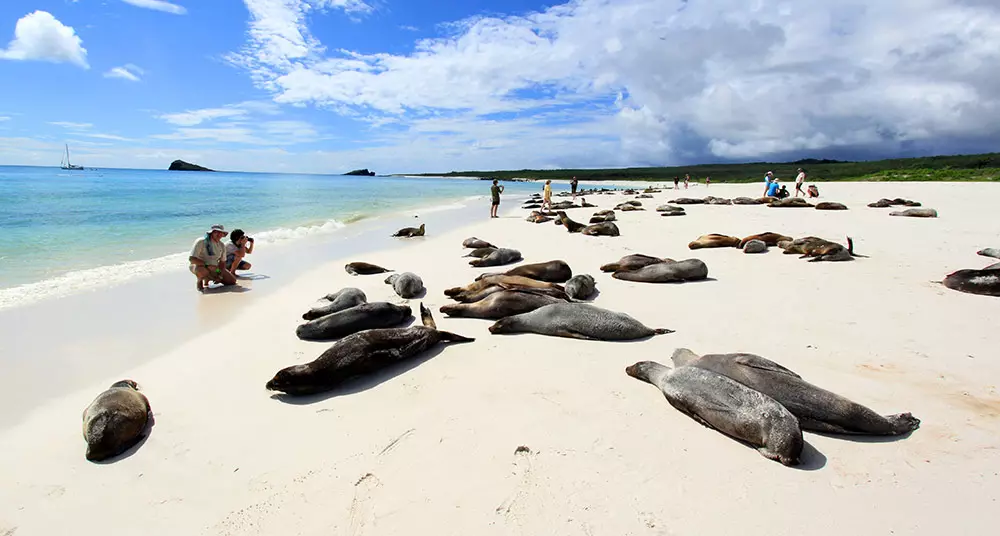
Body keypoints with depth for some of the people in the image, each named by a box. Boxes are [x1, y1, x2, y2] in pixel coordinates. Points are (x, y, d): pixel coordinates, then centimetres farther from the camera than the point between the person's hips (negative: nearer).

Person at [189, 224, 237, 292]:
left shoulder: (222, 245, 1)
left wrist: (220, 275, -8)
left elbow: (222, 262, 7)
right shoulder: (201, 242, -17)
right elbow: (191, 258, -23)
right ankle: (200, 281, -5)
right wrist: (207, 265, -31)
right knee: (203, 270, -43)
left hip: (214, 268, 6)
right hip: (199, 265, -6)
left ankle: (208, 278, 16)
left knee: (232, 280, -6)